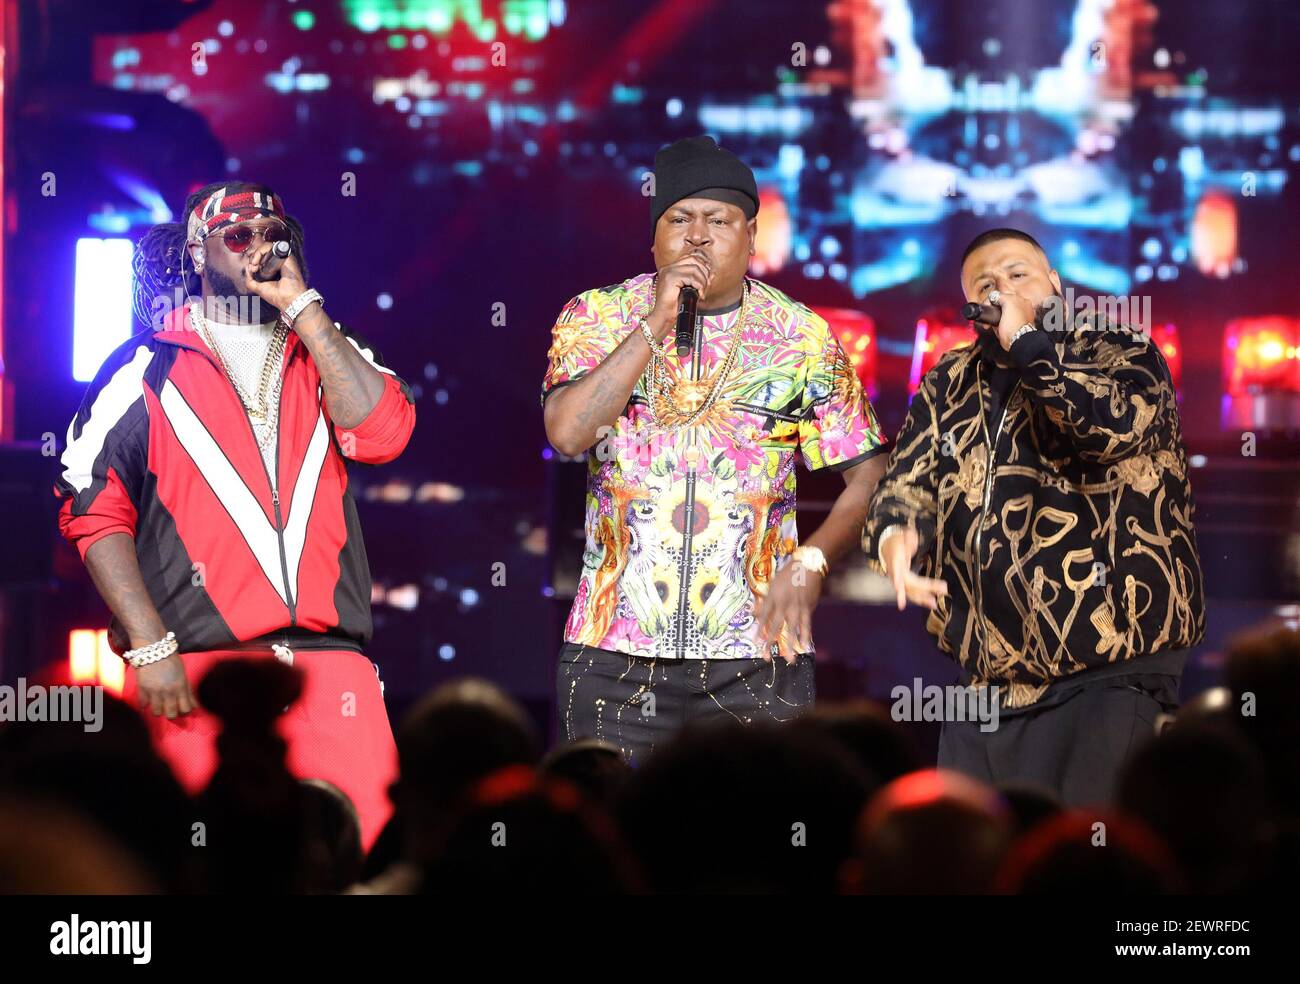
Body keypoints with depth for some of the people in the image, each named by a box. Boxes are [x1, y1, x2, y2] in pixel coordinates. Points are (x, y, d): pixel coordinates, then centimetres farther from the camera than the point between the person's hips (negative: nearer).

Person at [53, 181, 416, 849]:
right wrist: (148, 647, -8)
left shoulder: (330, 356, 19)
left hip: (331, 663, 2)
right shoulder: (148, 369, 10)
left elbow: (381, 433, -3)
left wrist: (300, 305, 0)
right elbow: (93, 510, 2)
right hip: (198, 666, -2)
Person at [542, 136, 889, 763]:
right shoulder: (596, 318, 4)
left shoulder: (802, 337, 4)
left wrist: (809, 563, -10)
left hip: (758, 651, 0)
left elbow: (869, 477, 6)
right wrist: (658, 323, -14)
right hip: (615, 652, 0)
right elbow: (567, 432, -13)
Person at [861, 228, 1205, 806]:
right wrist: (893, 535, -14)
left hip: (1102, 664, -6)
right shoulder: (951, 384, 17)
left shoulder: (1117, 350, 1)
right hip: (984, 675, 6)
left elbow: (1116, 423, -21)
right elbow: (909, 480, 10)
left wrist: (1025, 339, -12)